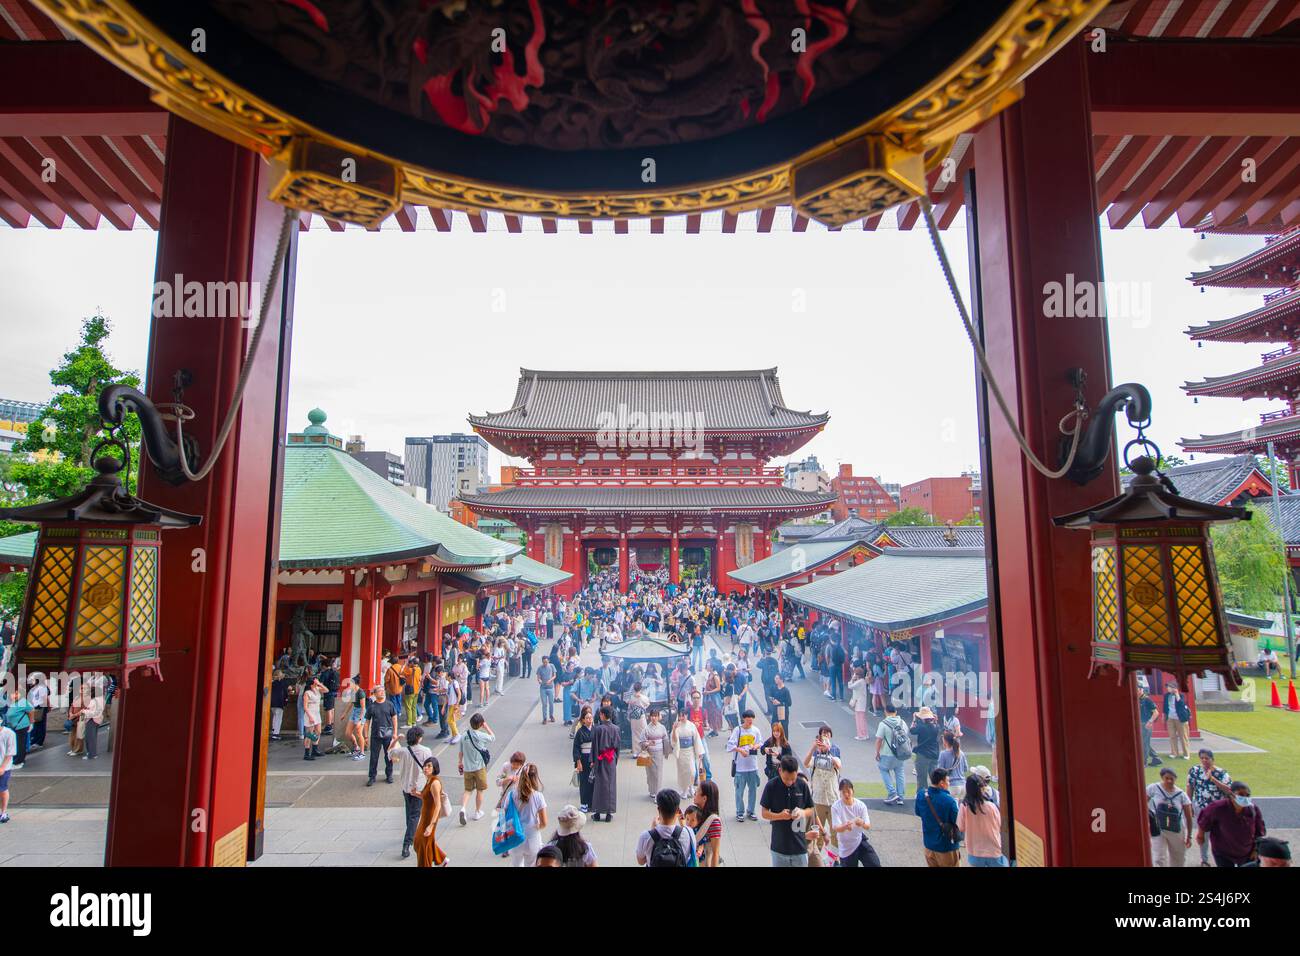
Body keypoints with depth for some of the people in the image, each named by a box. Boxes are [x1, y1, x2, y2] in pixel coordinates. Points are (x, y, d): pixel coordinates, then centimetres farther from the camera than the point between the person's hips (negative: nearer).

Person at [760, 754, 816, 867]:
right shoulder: (771, 786, -10)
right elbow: (764, 813, -4)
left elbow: (811, 810, 5)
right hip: (779, 846, -1)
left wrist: (802, 812, -17)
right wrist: (780, 815, -23)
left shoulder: (802, 785, -6)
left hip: (799, 845, 1)